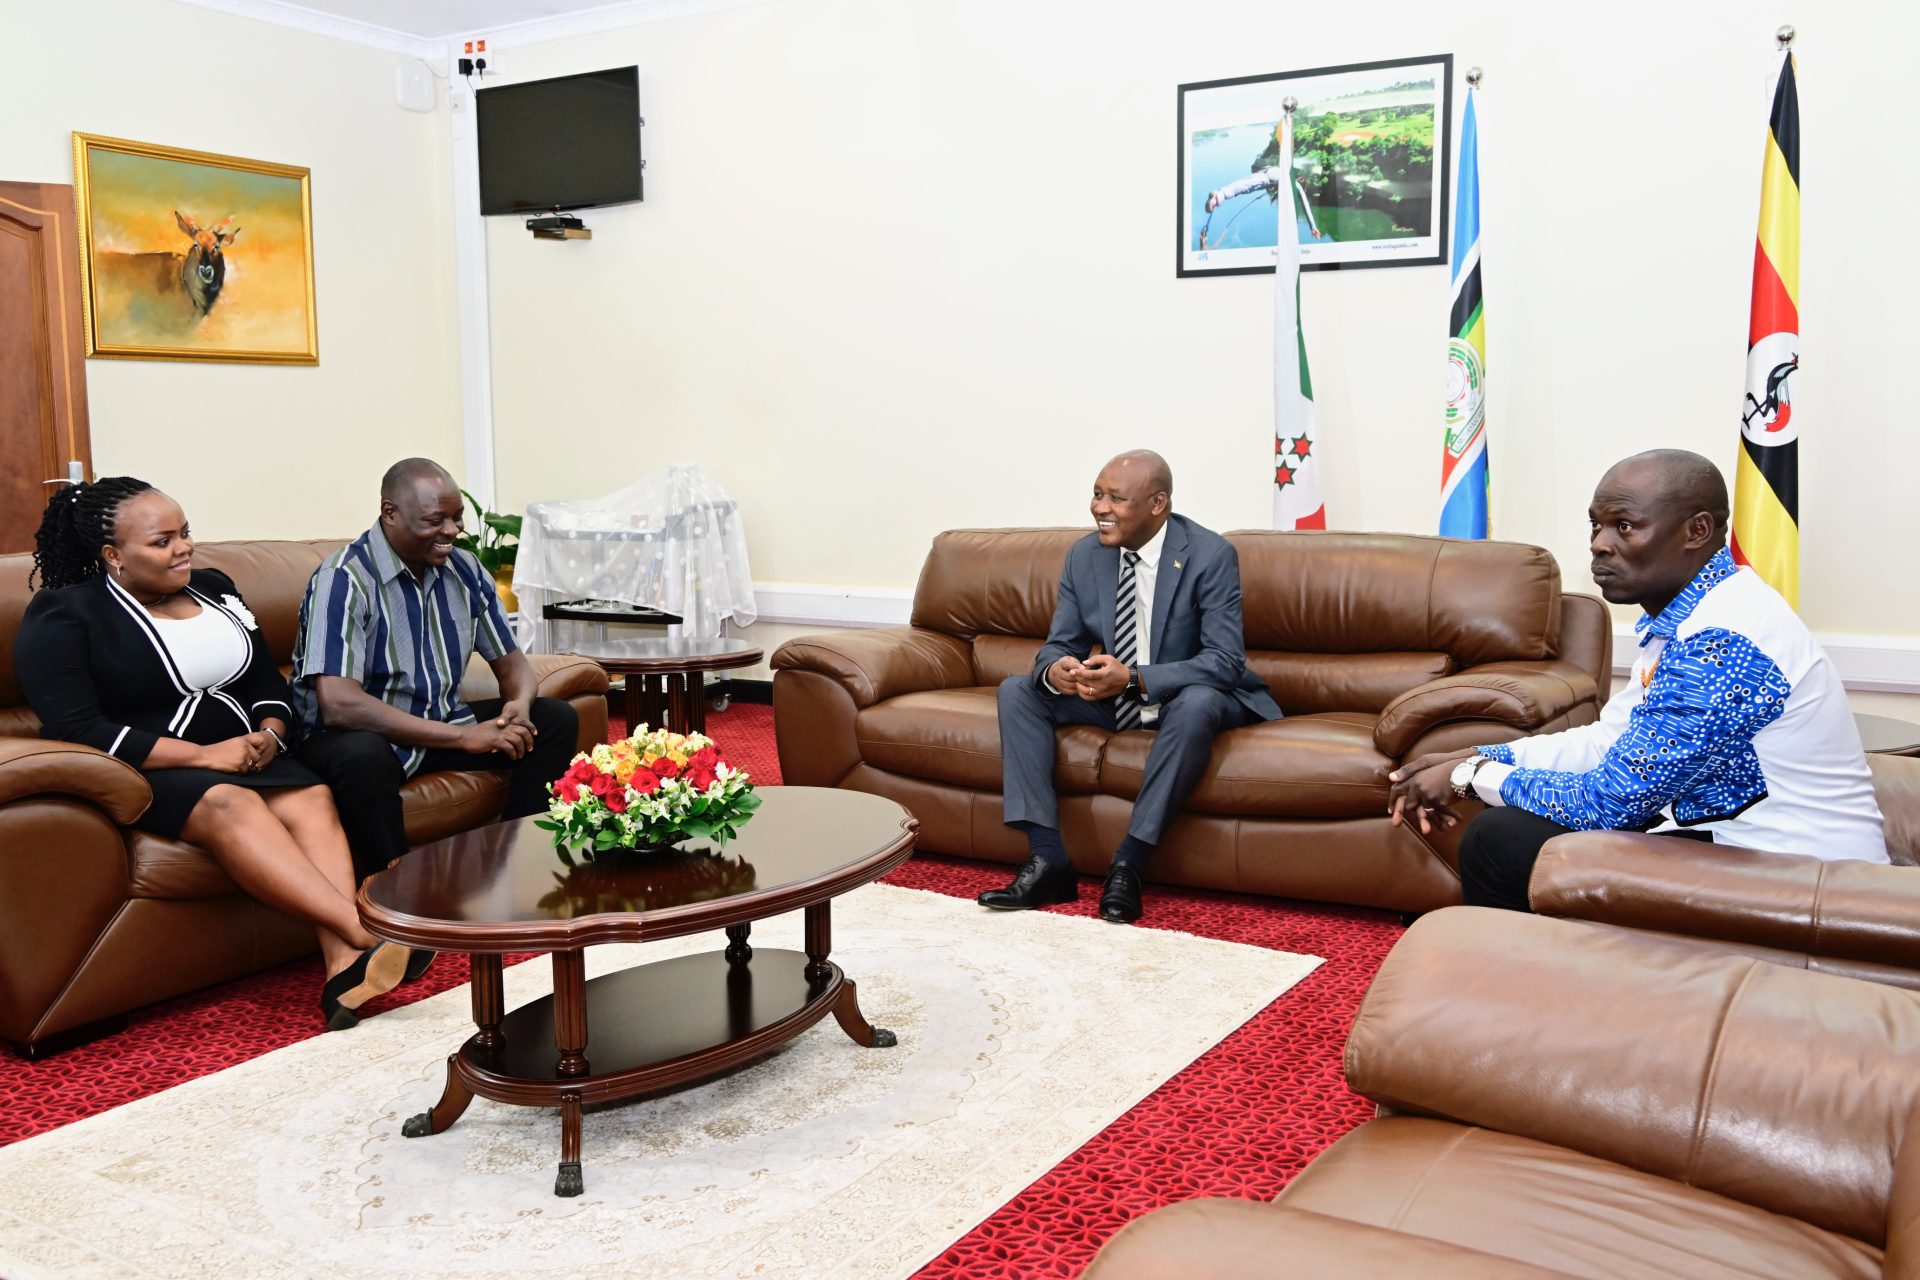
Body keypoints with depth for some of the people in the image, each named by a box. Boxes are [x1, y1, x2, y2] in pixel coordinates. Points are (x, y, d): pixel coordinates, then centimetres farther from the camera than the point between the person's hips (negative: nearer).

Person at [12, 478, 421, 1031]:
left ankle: (345, 964, -46)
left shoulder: (213, 588, 15)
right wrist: (202, 755, -20)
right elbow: (76, 729, -14)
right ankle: (365, 930, -51)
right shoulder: (63, 616, -3)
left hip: (241, 758, 6)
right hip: (143, 773, -5)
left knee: (312, 799, -26)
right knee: (228, 804, -36)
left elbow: (269, 682, 20)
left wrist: (268, 735, -4)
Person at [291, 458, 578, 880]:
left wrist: (519, 703, -17)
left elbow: (511, 661, 10)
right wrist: (462, 737, -30)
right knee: (363, 757, -40)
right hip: (359, 736, -7)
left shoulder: (465, 571, 1)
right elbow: (337, 704, -30)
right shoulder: (344, 580, -20)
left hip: (441, 725, 7)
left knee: (556, 718, -4)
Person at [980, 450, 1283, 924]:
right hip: (1113, 699, 6)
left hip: (1186, 698, -5)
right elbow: (1060, 643, 1)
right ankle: (1047, 858, -19)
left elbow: (1225, 662, -25)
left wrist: (1134, 678, -38)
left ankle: (1128, 864, -29)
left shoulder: (1211, 556, -19)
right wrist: (1055, 670, -26)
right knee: (1017, 690, -10)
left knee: (1197, 703, -39)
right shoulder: (1085, 555, -4)